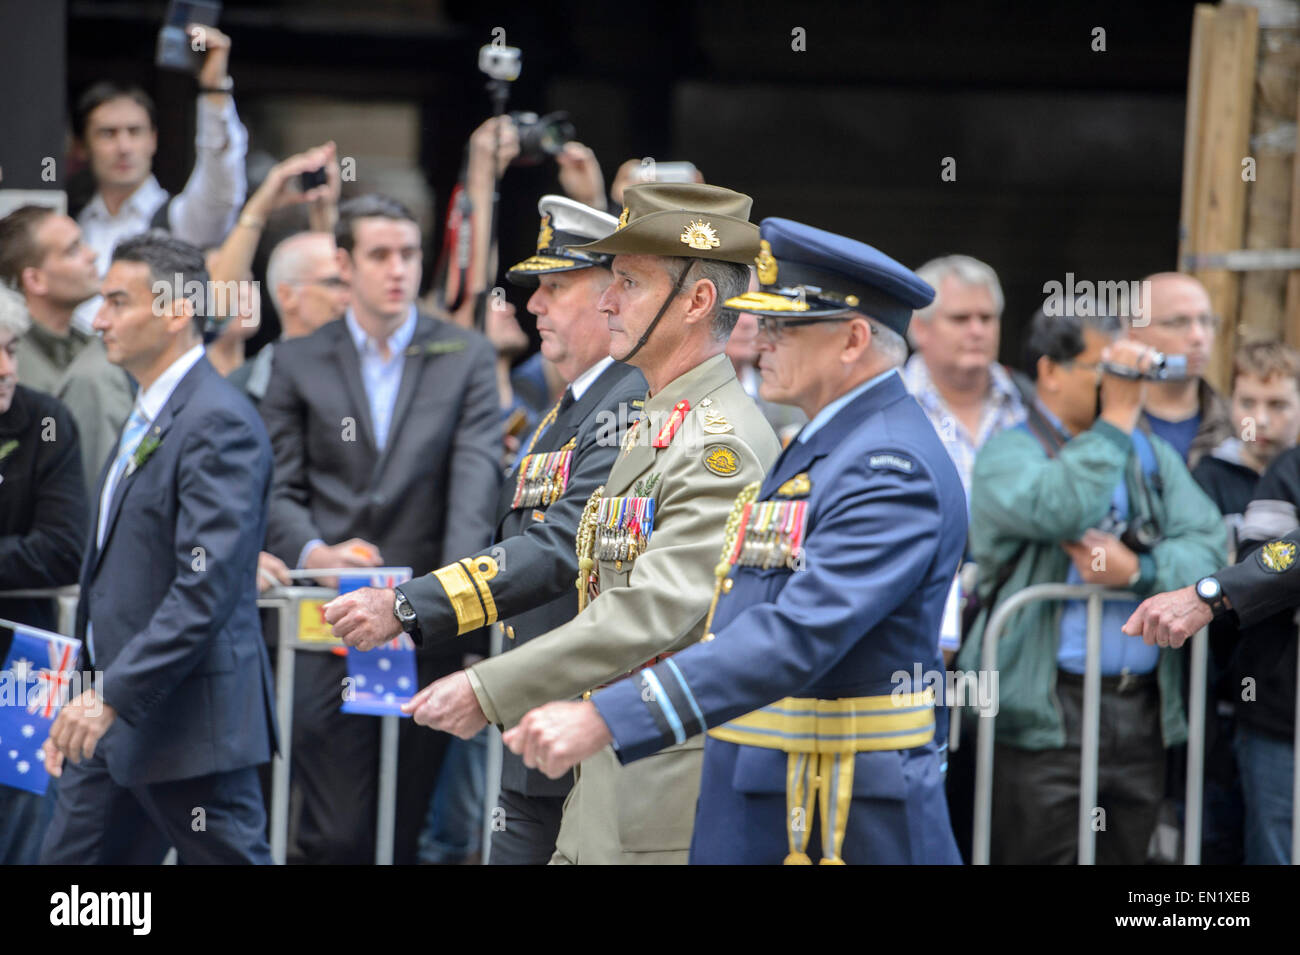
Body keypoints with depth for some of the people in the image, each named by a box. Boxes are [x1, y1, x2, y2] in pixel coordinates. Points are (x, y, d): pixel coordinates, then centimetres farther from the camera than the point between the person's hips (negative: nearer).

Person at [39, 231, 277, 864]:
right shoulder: (146, 418, 16)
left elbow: (206, 588, -24)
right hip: (118, 718, 10)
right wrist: (96, 700, 16)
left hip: (190, 724, -10)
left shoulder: (220, 425, -16)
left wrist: (111, 696, -25)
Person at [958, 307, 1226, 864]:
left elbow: (1209, 547, 5)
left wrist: (1140, 571, -13)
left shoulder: (1152, 457, 17)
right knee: (1042, 857, -6)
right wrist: (1117, 418, -14)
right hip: (1047, 714, -5)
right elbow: (1057, 511, -21)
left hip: (1141, 712, 5)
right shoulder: (1007, 454, 0)